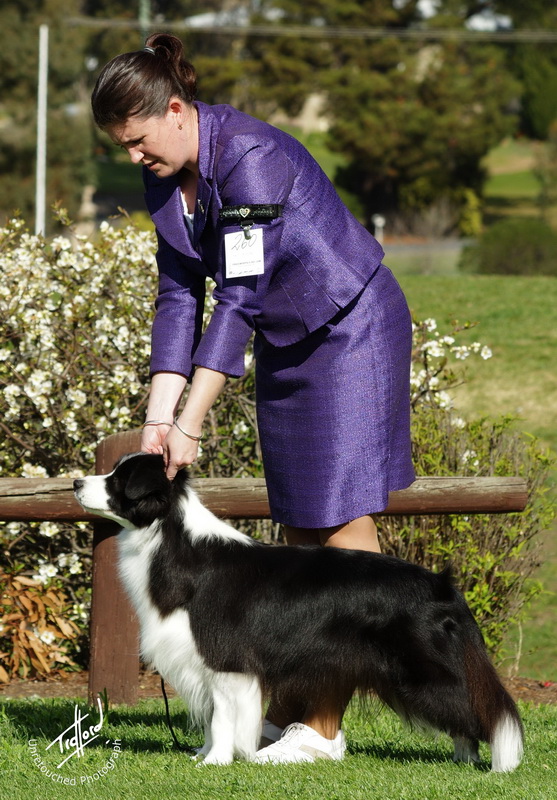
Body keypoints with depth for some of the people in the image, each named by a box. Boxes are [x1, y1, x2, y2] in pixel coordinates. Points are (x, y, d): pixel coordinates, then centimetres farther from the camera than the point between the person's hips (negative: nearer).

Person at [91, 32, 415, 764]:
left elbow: (240, 300, -30)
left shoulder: (251, 157, -27)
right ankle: (291, 711, 12)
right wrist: (159, 419, -10)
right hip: (283, 344, 9)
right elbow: (179, 297, 0)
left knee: (342, 519, -11)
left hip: (351, 331, -9)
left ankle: (323, 724, -11)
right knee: (300, 528, 9)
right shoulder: (166, 182, 0)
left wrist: (190, 425, -30)